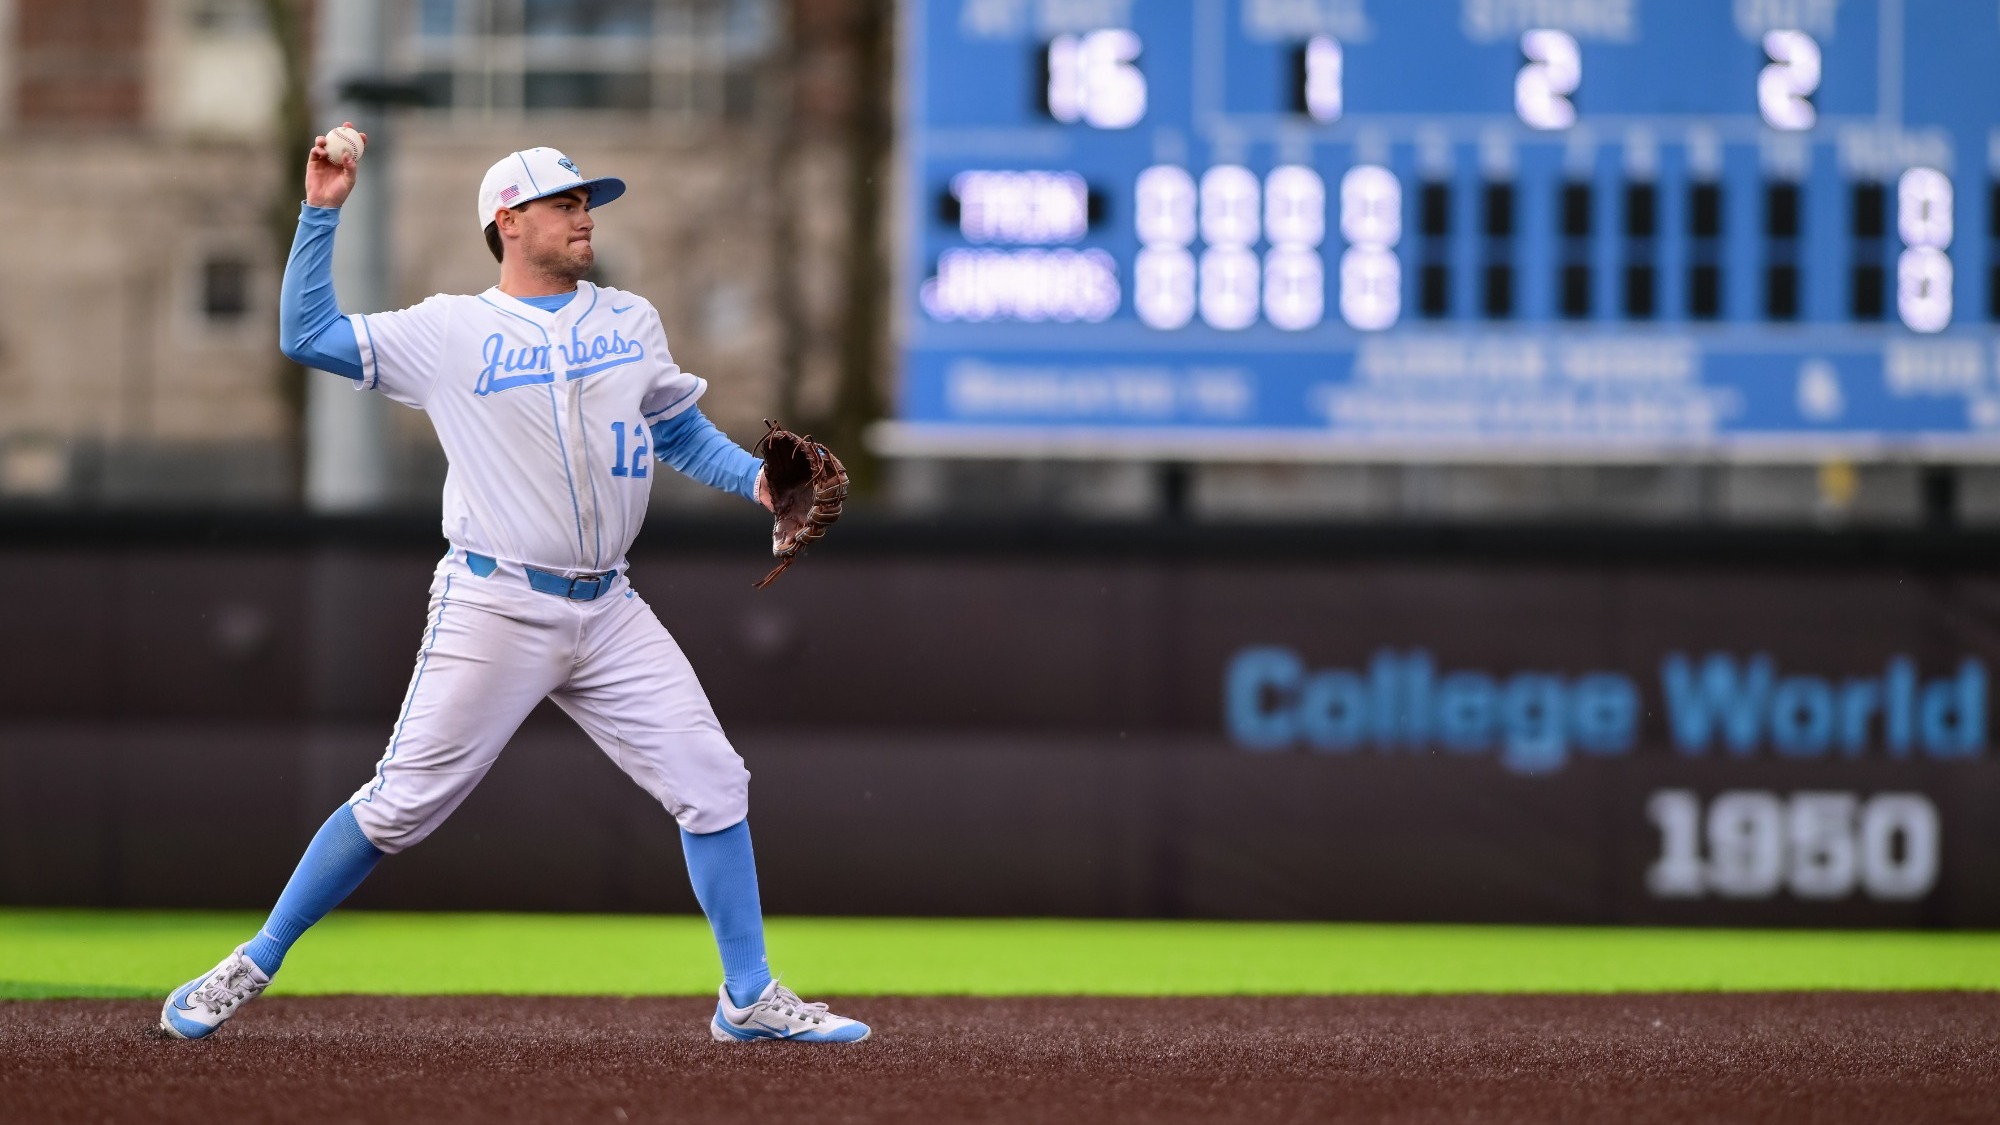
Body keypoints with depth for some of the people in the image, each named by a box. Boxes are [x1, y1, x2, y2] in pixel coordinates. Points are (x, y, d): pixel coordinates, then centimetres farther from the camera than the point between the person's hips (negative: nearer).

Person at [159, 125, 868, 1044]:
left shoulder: (631, 323, 11)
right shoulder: (449, 332, -1)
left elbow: (680, 430, 20)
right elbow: (306, 336, -1)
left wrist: (756, 478, 3)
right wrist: (321, 213, -7)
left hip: (608, 614, 4)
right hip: (494, 612, -4)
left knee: (713, 784, -1)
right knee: (401, 805, -5)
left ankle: (749, 999, 9)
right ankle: (252, 968, 8)